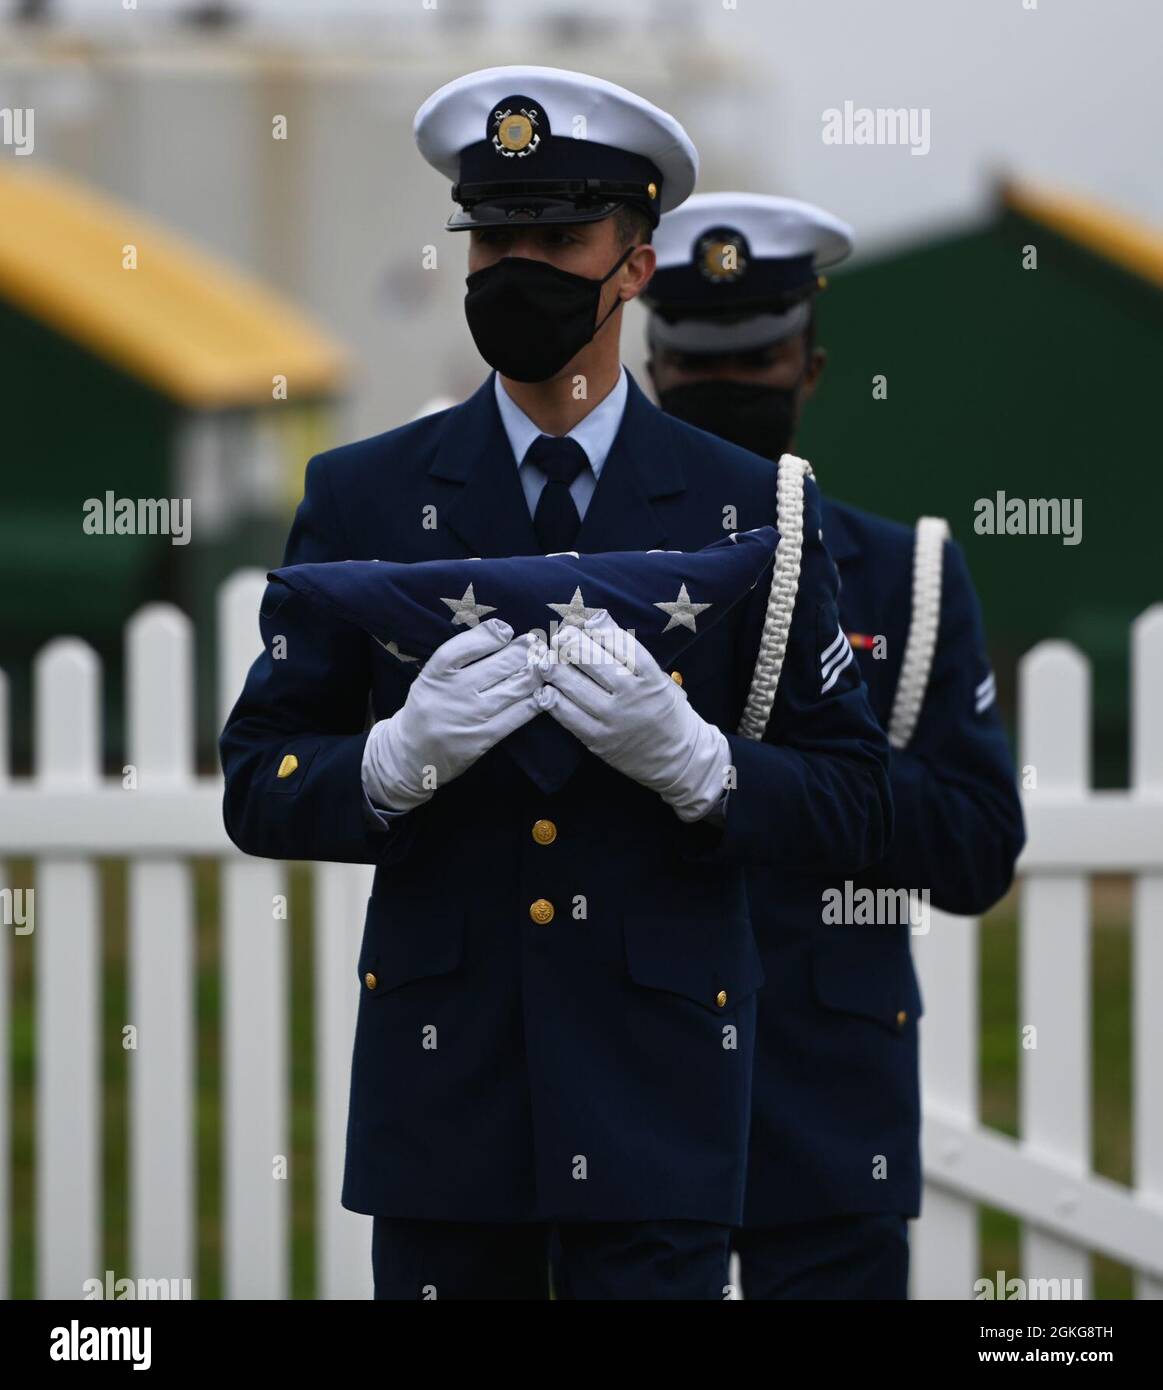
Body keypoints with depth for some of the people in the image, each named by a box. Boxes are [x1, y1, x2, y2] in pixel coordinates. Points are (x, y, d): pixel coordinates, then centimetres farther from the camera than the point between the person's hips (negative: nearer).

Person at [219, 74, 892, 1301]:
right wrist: (401, 758, -16)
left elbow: (853, 805, 3)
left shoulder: (750, 511, 4)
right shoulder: (364, 498, 6)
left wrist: (688, 754, -16)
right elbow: (259, 786, 4)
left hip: (654, 1096, -1)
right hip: (437, 1089, 1)